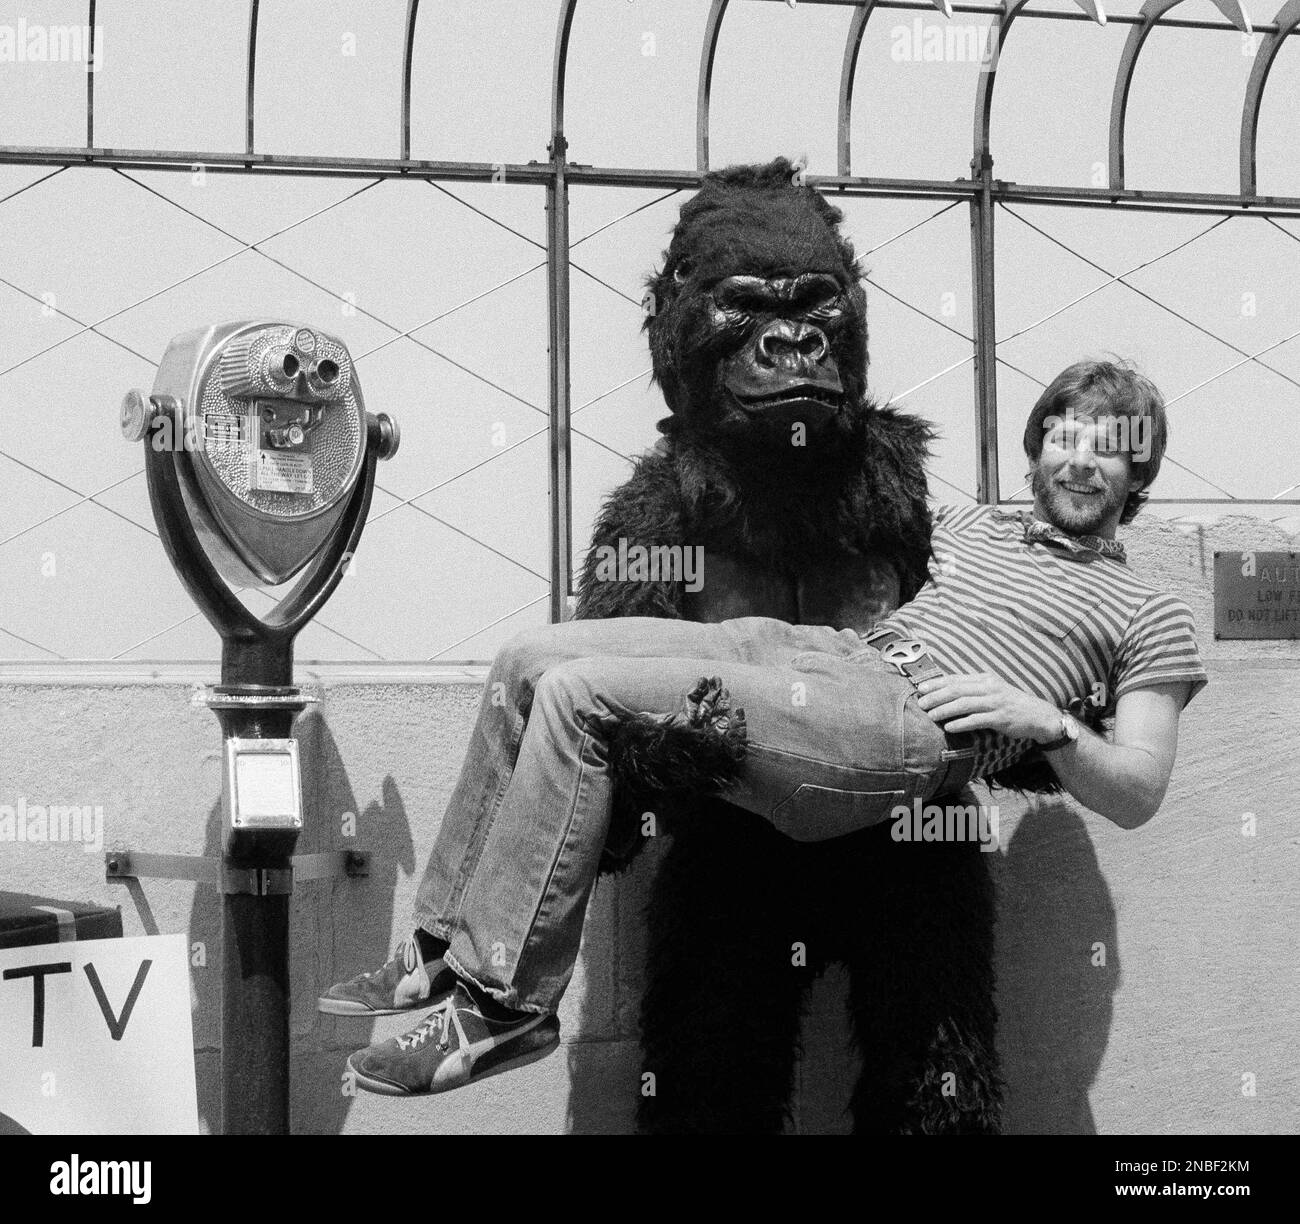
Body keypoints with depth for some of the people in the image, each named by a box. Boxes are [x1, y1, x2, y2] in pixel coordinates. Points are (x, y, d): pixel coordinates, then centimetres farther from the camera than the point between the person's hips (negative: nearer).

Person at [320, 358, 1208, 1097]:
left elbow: (1138, 795, 3)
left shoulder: (1151, 617, 11)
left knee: (579, 694, -24)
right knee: (530, 659, -5)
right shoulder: (971, 526, 29)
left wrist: (1043, 718, -12)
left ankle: (502, 1001, -22)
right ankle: (447, 947, 0)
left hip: (906, 725, -8)